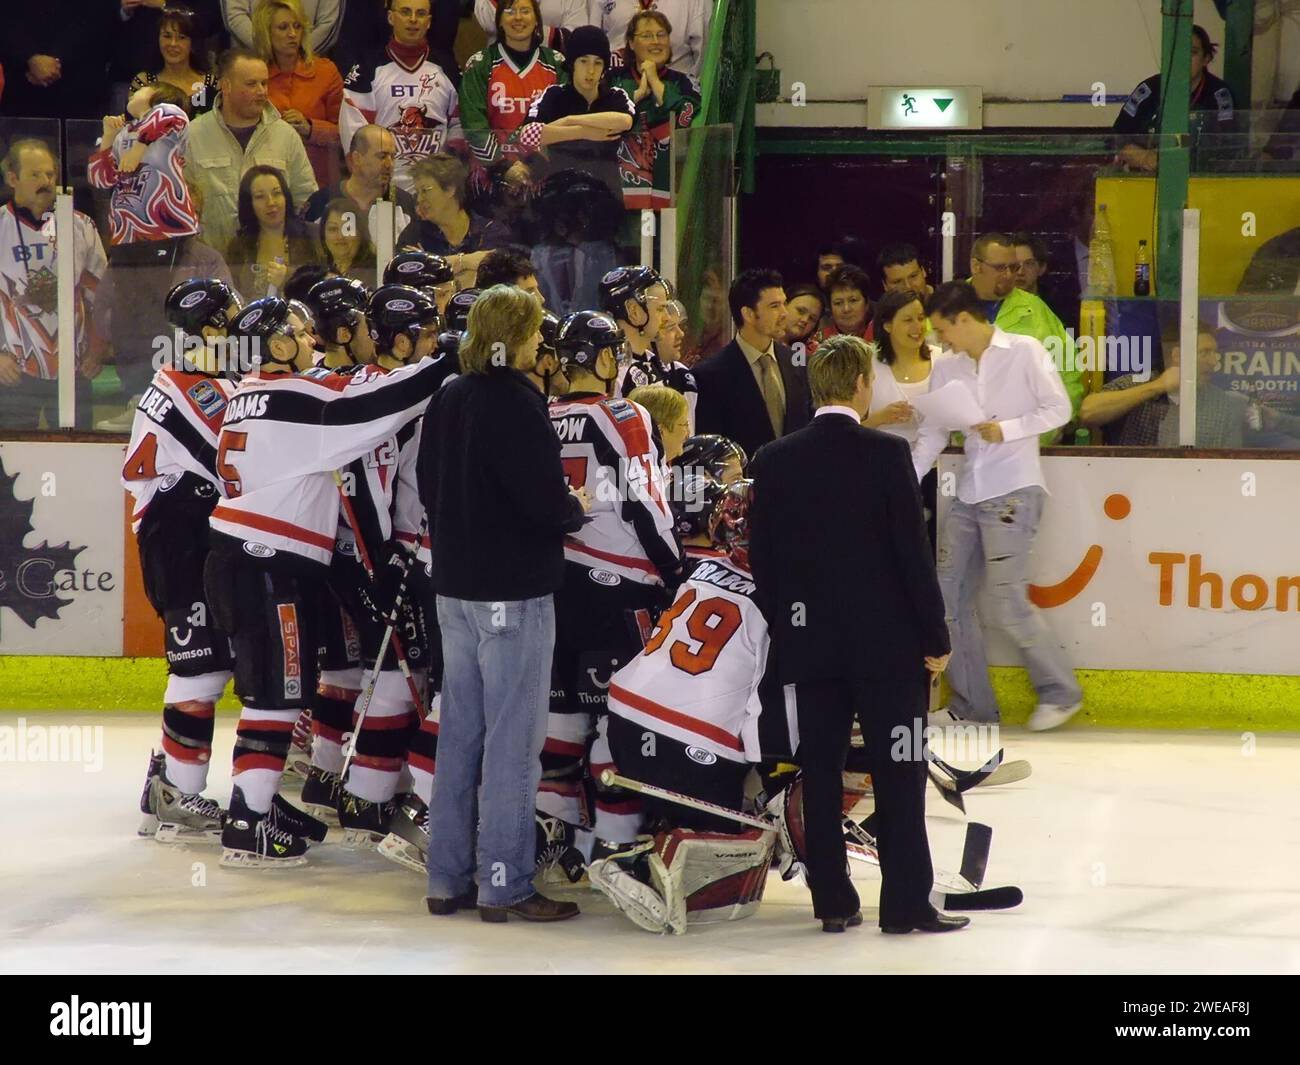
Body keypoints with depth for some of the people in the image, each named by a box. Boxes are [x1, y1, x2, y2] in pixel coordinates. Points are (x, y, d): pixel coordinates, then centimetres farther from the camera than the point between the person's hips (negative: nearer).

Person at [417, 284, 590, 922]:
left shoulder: (446, 400, 7)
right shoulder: (515, 403, -17)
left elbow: (429, 488, 16)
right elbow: (546, 502, -21)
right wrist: (577, 509, 0)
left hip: (454, 587, 8)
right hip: (514, 592, -8)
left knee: (459, 732, 13)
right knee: (513, 740, -2)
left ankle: (447, 878, 17)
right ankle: (504, 885, 0)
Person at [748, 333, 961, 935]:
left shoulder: (773, 462, 1)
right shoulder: (886, 455, -10)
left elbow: (761, 560, 5)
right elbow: (913, 551, -10)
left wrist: (783, 630, 14)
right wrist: (935, 636, -3)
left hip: (808, 643, 4)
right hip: (887, 638, -3)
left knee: (820, 772, 8)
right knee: (897, 773, 1)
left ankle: (832, 902, 10)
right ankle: (906, 903, 1)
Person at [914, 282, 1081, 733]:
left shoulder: (1024, 352, -4)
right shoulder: (946, 370, 12)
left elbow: (1058, 408, -6)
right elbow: (931, 436, 12)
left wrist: (1008, 429, -16)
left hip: (1012, 491, -7)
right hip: (967, 495, 7)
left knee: (1008, 604, -11)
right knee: (948, 598, 4)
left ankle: (1060, 692, 5)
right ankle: (971, 703, 13)